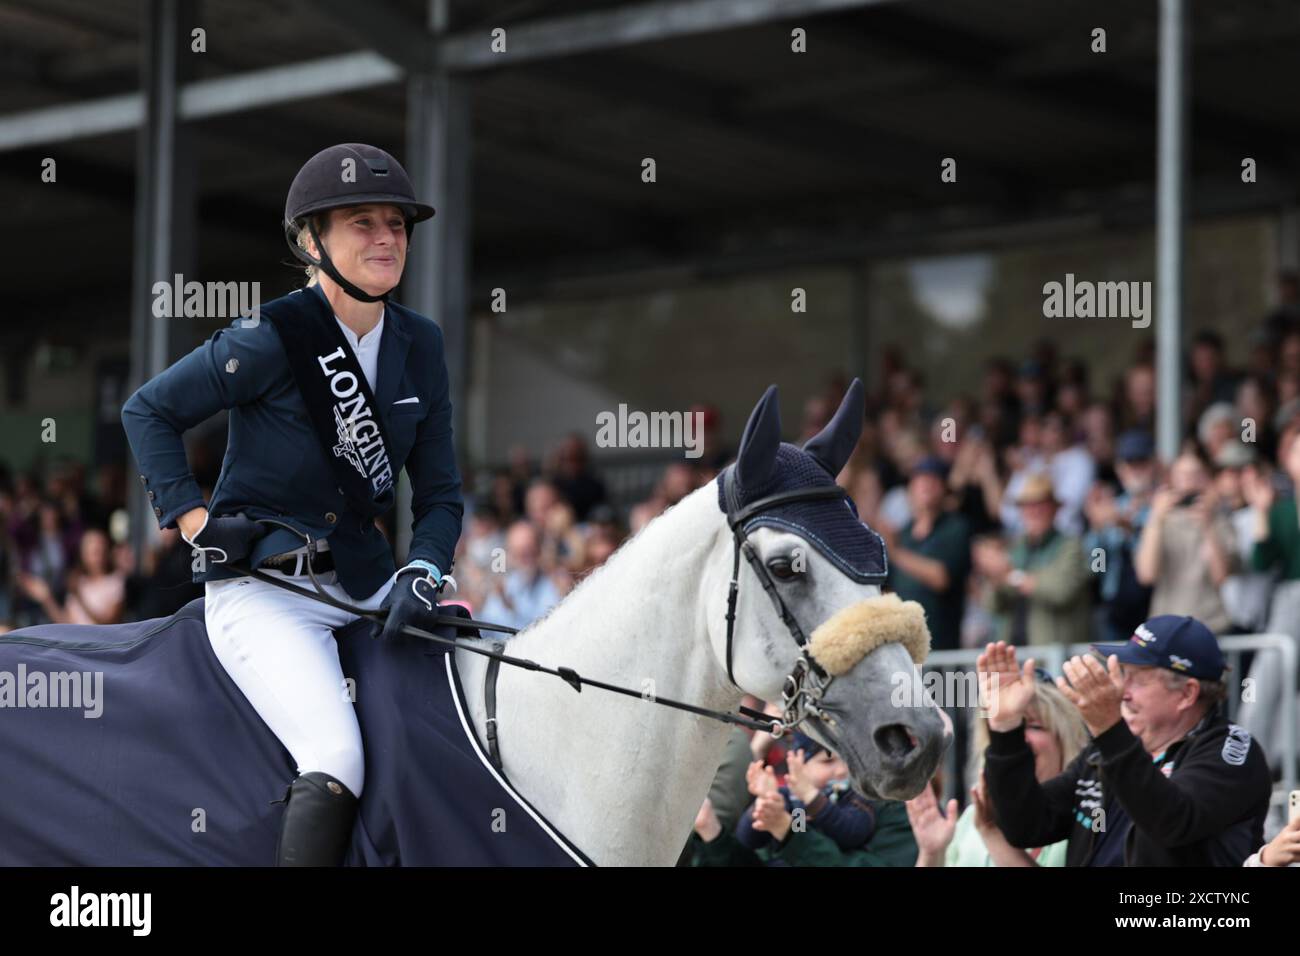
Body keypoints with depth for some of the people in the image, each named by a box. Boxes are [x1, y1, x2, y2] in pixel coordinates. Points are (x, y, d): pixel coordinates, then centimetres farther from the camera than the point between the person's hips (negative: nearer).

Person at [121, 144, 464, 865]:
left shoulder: (420, 346, 7)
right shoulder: (270, 340, -11)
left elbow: (440, 492, 11)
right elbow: (150, 410, 1)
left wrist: (422, 574, -8)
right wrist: (194, 520, -8)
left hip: (368, 583, 7)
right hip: (261, 587, -7)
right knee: (336, 763, -27)